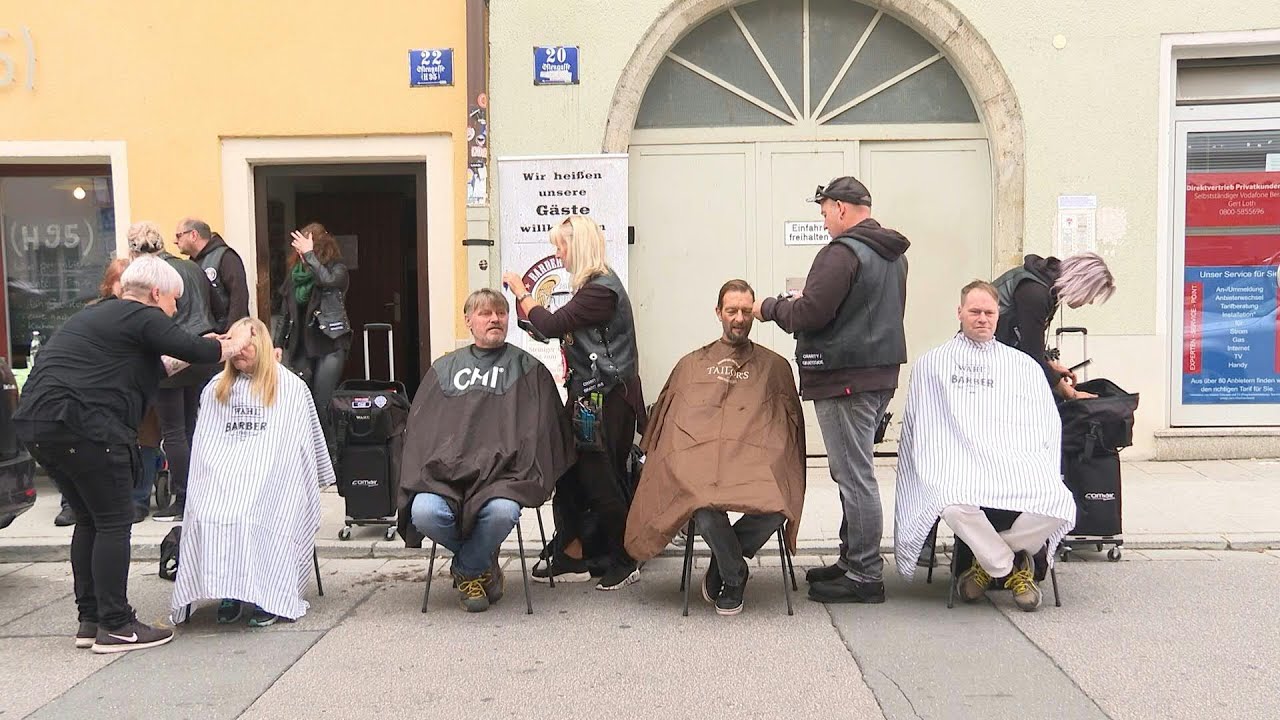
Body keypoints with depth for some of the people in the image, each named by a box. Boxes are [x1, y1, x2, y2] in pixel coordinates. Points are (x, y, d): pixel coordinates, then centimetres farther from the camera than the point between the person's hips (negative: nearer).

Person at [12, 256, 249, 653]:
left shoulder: (98, 315, 26)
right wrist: (233, 344, 12)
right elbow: (198, 350, -7)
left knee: (90, 520, 17)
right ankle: (115, 627, 1)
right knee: (114, 523, -2)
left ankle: (90, 621, 21)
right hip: (80, 424, -10)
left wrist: (188, 355, 29)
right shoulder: (143, 317, -4)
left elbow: (148, 368, 30)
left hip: (36, 422, 10)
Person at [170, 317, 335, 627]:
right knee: (206, 514, -29)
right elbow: (203, 445, 21)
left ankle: (267, 597, -27)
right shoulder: (215, 389, 26)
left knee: (256, 517, -33)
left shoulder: (291, 387, 14)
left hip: (271, 476, -3)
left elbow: (299, 445, 9)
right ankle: (228, 592, -23)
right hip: (222, 473, 3)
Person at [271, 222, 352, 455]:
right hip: (300, 346, 5)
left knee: (322, 403, -9)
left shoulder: (337, 269, -4)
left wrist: (309, 254, -22)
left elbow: (328, 280, -29)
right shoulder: (295, 272, 9)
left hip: (330, 344, -5)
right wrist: (278, 344, 10)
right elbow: (285, 312, 14)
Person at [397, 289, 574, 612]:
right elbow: (419, 428, 17)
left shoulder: (527, 368, 15)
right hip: (445, 469, 2)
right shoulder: (445, 368, 22)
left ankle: (468, 570, 0)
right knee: (424, 512, -29)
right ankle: (484, 561, 4)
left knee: (503, 511, -35)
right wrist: (422, 474, 0)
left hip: (500, 471, -2)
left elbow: (539, 429, 7)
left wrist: (523, 475, -8)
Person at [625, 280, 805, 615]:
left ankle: (722, 563, -4)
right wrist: (662, 464, 8)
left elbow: (791, 425, 18)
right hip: (700, 459, 0)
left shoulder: (775, 366, 23)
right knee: (704, 508, -35)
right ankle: (735, 576, -4)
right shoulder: (691, 365, 25)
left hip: (756, 460, 0)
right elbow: (663, 424, 24)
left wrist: (779, 465, 1)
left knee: (776, 506, -33)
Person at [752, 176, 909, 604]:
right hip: (881, 374, 10)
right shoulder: (894, 255, 16)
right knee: (856, 473, 16)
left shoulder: (842, 252, -15)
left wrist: (770, 307, -1)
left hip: (845, 378, -10)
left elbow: (810, 314, -20)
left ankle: (865, 576, 1)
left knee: (854, 476, -5)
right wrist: (804, 300, 18)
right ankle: (853, 561, 25)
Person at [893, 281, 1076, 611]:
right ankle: (1010, 568, -5)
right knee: (956, 507, -37)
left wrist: (1041, 470, -1)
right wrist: (934, 469, -1)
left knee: (1060, 506, -29)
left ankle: (989, 560, 0)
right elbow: (918, 429, 13)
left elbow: (1050, 426, 16)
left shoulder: (1025, 366, 22)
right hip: (960, 464, -2)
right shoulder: (931, 364, 18)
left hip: (1018, 462, 2)